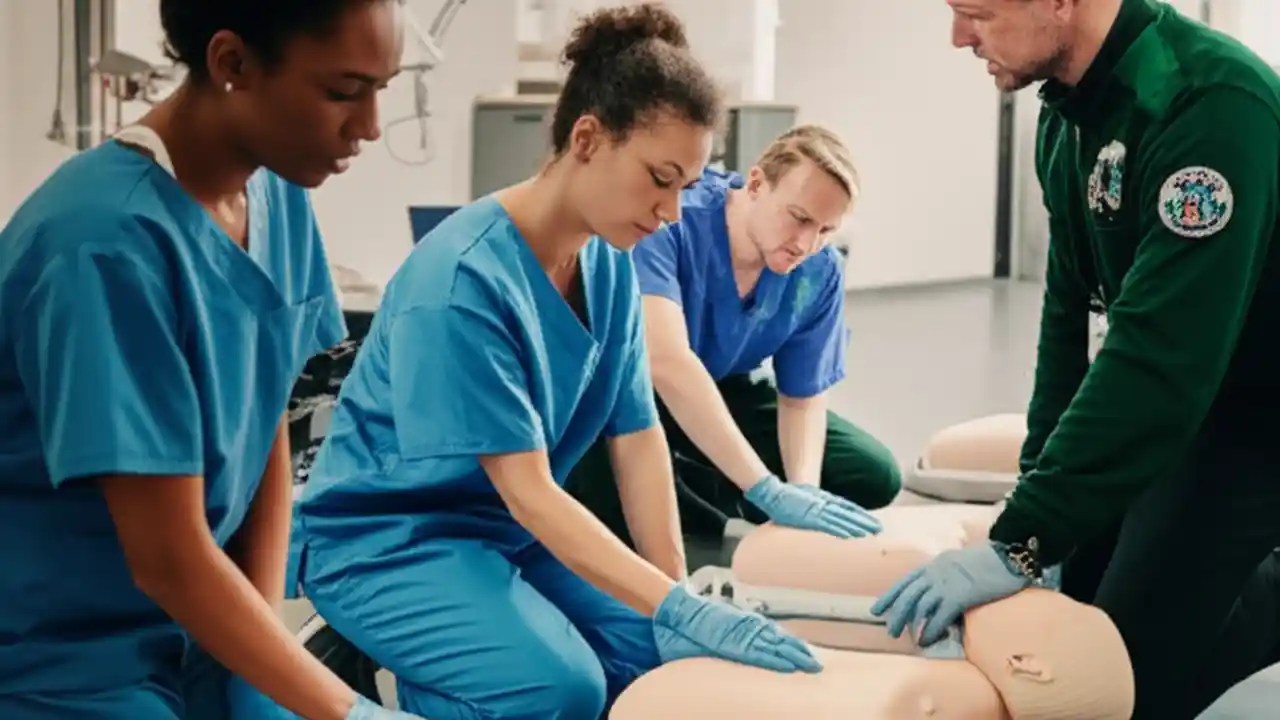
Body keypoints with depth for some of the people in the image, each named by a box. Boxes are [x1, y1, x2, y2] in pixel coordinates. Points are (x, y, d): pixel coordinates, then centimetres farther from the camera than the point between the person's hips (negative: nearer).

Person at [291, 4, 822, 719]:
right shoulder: (463, 281, -26)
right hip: (387, 539, -7)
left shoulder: (611, 262, -2)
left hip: (510, 533, 8)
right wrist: (678, 607, -33)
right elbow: (528, 493, -28)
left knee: (671, 655, -10)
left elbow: (639, 437, -2)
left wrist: (682, 599, -12)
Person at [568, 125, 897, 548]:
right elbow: (666, 362, -46)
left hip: (723, 391, 6)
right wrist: (769, 493, -52)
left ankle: (680, 493, -6)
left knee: (873, 475, -6)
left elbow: (802, 397, -6)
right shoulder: (669, 222, -33)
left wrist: (802, 489, -29)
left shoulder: (819, 272, -15)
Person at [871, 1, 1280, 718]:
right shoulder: (1070, 113, -2)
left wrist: (1022, 542, -33)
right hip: (1169, 396, 8)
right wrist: (1042, 486, 1)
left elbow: (1161, 356, -34)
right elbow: (1070, 310, 6)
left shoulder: (1211, 106, -30)